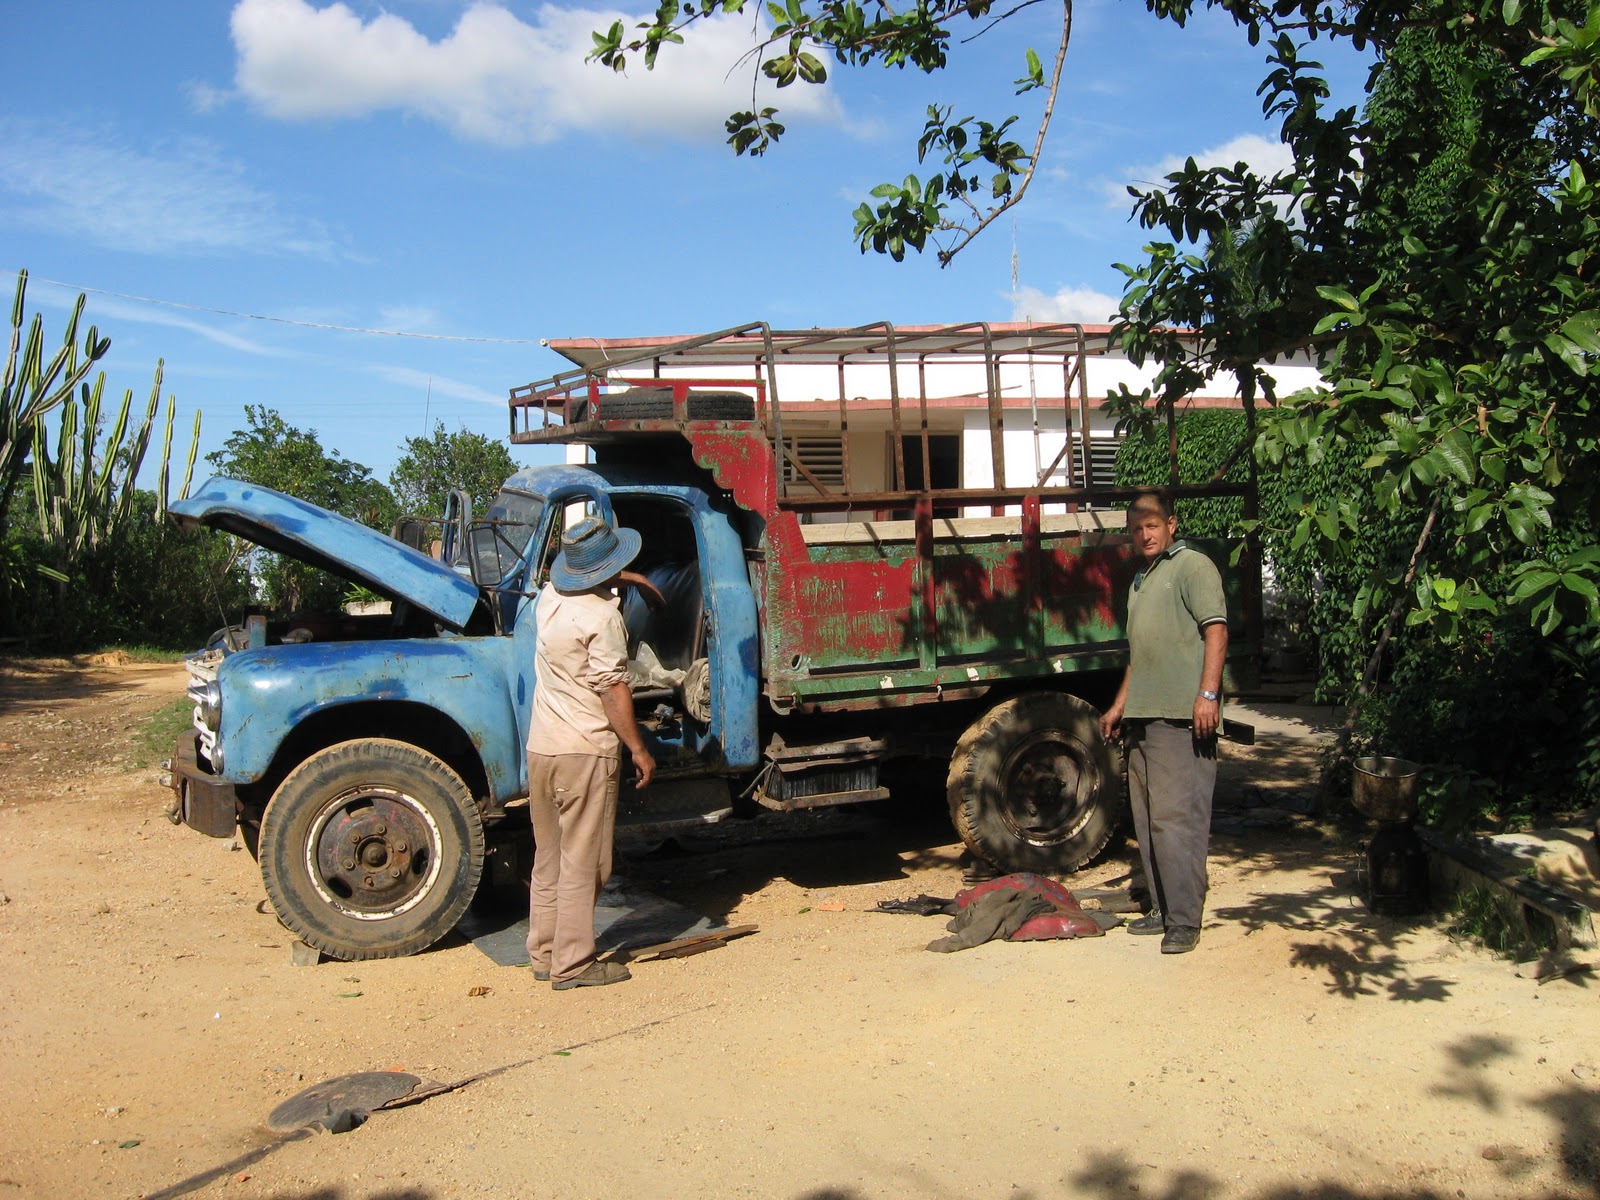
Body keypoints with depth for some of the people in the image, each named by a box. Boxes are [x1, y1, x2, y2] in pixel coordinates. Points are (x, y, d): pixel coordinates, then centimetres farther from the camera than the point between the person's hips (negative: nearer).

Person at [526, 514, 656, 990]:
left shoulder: (549, 597, 7)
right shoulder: (601, 615, -16)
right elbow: (612, 690, -17)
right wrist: (638, 749, -10)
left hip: (540, 749, 8)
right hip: (585, 753, -8)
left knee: (549, 857, 15)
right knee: (582, 863, 0)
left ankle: (544, 954, 23)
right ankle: (574, 965, 5)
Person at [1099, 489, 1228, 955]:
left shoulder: (1193, 566, -2)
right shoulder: (1141, 579, 25)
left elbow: (1215, 629, -12)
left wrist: (1207, 694, -21)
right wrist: (1120, 705, 28)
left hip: (1181, 716, -9)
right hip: (1143, 716, 9)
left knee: (1176, 816, -10)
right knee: (1147, 820, 10)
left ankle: (1184, 920, -6)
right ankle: (1163, 910, 18)